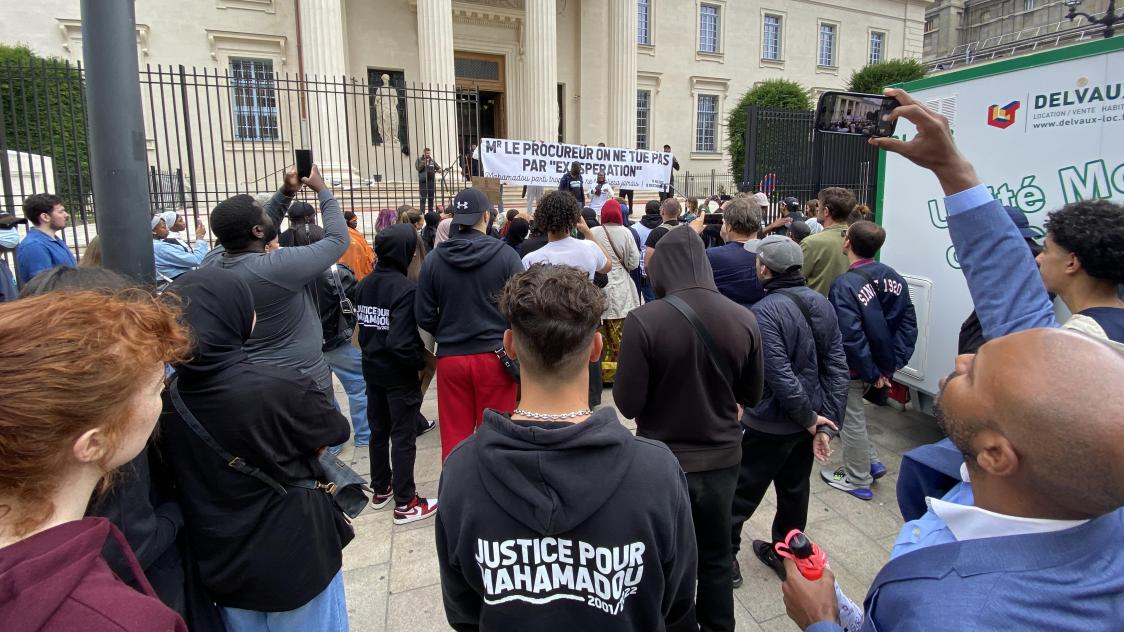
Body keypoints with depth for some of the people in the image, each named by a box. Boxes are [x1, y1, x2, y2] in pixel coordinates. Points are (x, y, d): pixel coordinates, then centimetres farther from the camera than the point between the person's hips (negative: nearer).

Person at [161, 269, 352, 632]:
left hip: (219, 563, 5)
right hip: (294, 559, -5)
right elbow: (338, 432, -9)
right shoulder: (282, 388, -28)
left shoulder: (167, 400, -10)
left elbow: (183, 483, 7)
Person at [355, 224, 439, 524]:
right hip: (399, 375, -7)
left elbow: (361, 327, 6)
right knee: (403, 437, 4)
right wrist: (419, 364, -13)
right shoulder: (405, 288, -23)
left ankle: (381, 489, 35)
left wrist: (371, 352, 15)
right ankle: (405, 503, 14)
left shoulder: (365, 285, 0)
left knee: (378, 431, 20)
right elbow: (402, 341, -28)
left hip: (372, 370, 7)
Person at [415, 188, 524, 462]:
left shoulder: (434, 258, -1)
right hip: (495, 357, -2)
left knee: (453, 439, 11)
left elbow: (424, 316, 2)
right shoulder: (505, 255, -8)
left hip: (450, 358, 2)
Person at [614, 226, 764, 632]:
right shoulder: (744, 319, -9)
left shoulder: (643, 320, -22)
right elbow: (752, 397, 3)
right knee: (715, 558, 24)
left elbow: (627, 404, -16)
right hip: (722, 458, 3)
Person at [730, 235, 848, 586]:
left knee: (742, 491, 10)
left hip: (770, 423, -7)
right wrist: (825, 421, -5)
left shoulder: (764, 312, -23)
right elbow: (837, 366, -3)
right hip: (810, 418, 7)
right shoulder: (821, 303, -1)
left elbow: (780, 376, -26)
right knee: (795, 488, 21)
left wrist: (810, 419, -13)